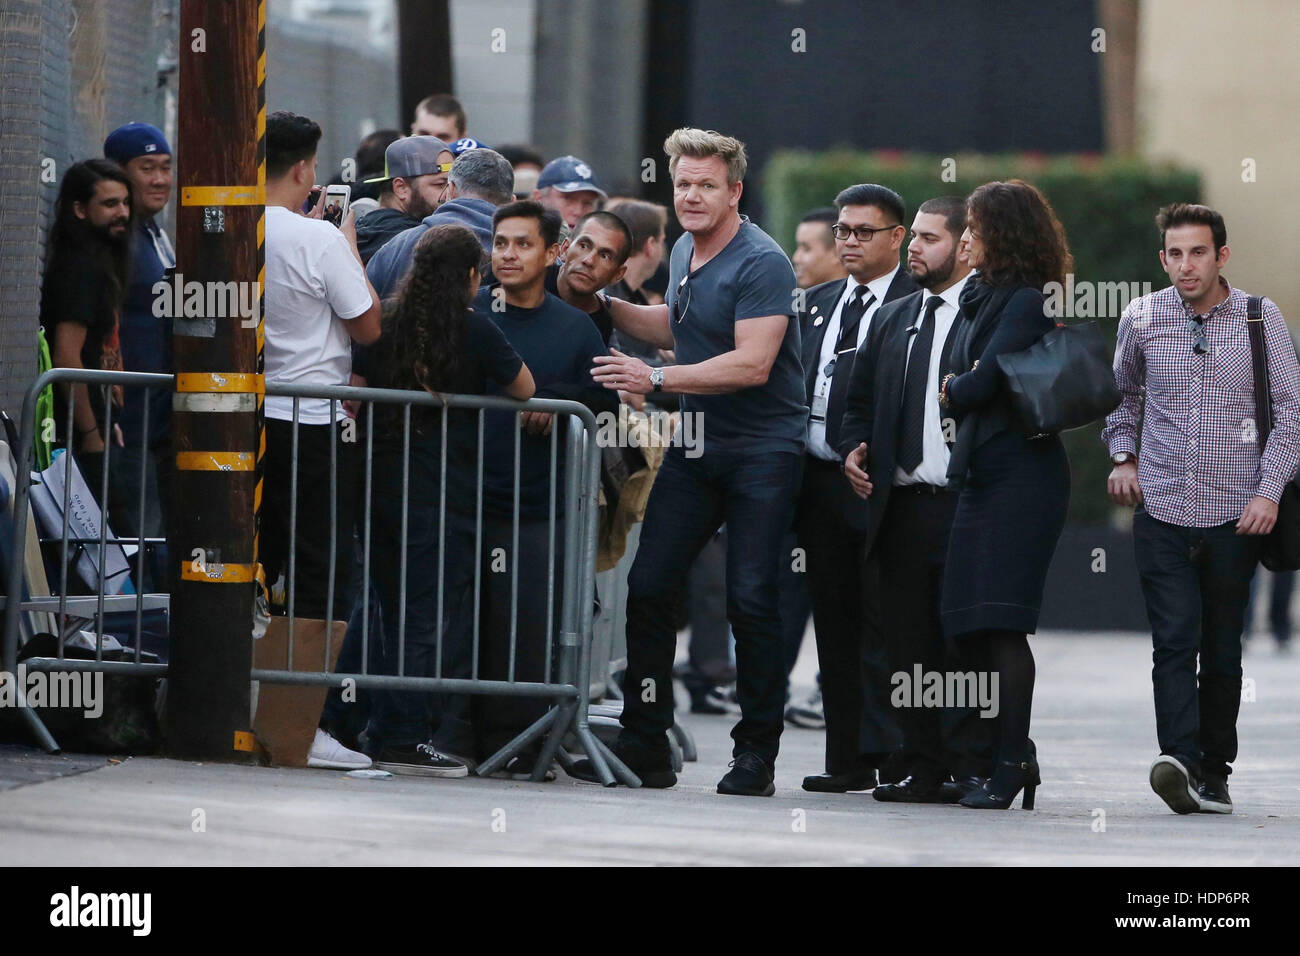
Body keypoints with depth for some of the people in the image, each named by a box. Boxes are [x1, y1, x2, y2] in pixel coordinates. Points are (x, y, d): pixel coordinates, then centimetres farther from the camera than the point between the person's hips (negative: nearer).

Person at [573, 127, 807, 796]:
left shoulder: (761, 264, -15)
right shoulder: (684, 253, 11)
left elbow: (751, 364, -24)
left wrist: (657, 379, -25)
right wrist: (603, 303, 18)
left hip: (762, 448, -8)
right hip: (696, 446, 8)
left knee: (751, 600, -8)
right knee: (649, 588, 2)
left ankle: (756, 753, 2)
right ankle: (643, 746, 9)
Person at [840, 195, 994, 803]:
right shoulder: (892, 321, 21)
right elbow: (859, 401, 27)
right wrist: (852, 450, 11)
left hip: (964, 504, -7)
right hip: (901, 505, 7)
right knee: (908, 645, 5)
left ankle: (972, 768, -3)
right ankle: (922, 768, 10)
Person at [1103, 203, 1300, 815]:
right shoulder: (1142, 319, 4)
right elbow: (1123, 393, 23)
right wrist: (1122, 456, 10)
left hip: (1236, 513, 0)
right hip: (1163, 510, 0)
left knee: (1223, 650, 5)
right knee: (1174, 640, -14)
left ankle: (1214, 772, 13)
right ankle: (1180, 762, -25)